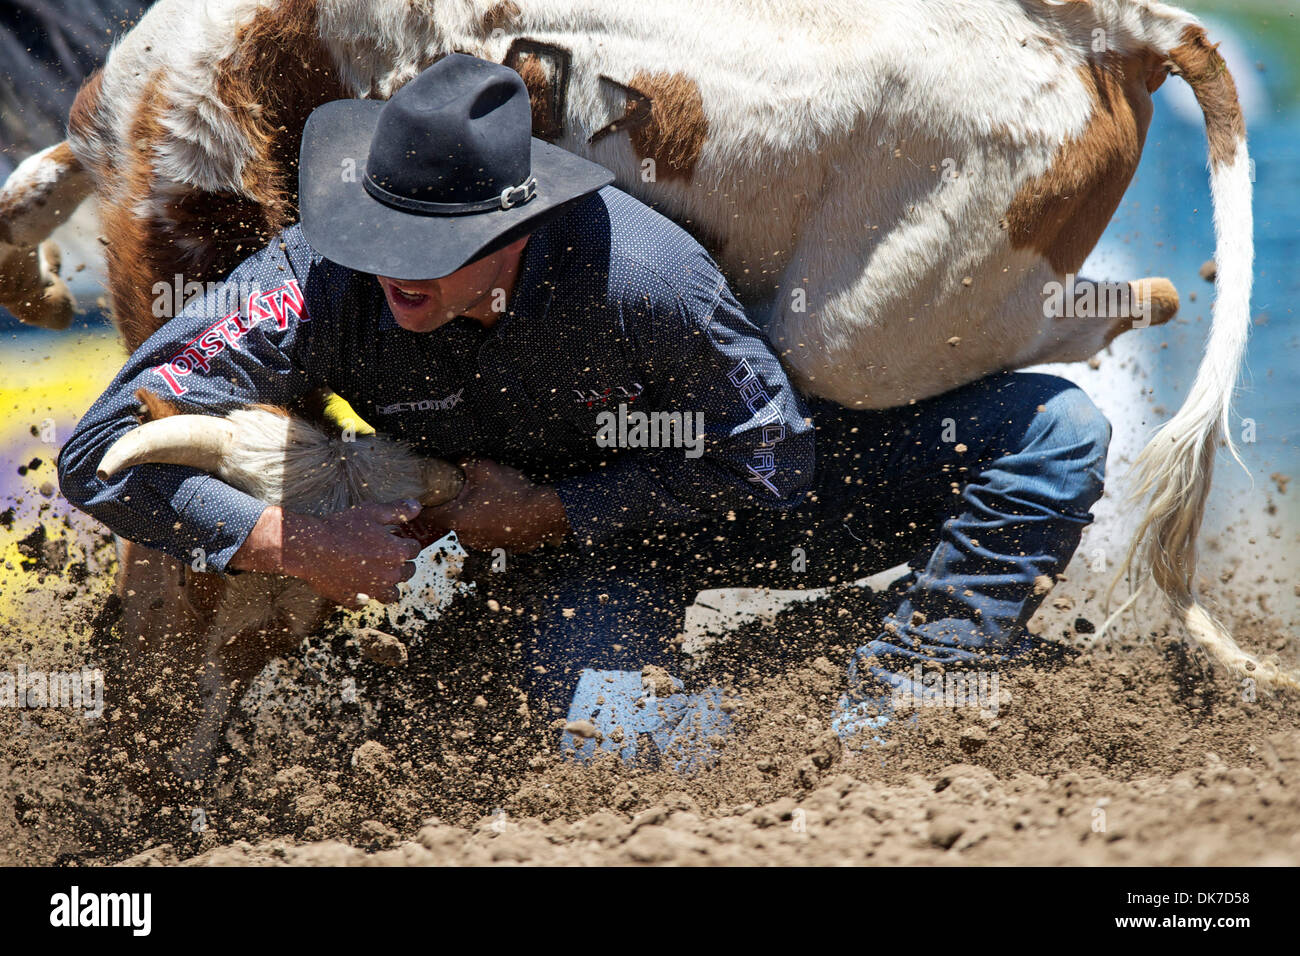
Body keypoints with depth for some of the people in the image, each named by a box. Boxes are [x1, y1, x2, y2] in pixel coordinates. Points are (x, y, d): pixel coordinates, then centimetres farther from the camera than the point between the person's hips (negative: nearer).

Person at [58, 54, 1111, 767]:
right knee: (614, 743, -35)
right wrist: (304, 546, -32)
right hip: (567, 551, 0)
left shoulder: (642, 272, -34)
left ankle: (879, 723, -10)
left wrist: (546, 513, -22)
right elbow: (101, 453, -24)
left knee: (1054, 429, -15)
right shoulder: (319, 285, -28)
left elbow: (768, 469, -19)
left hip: (739, 486, 1)